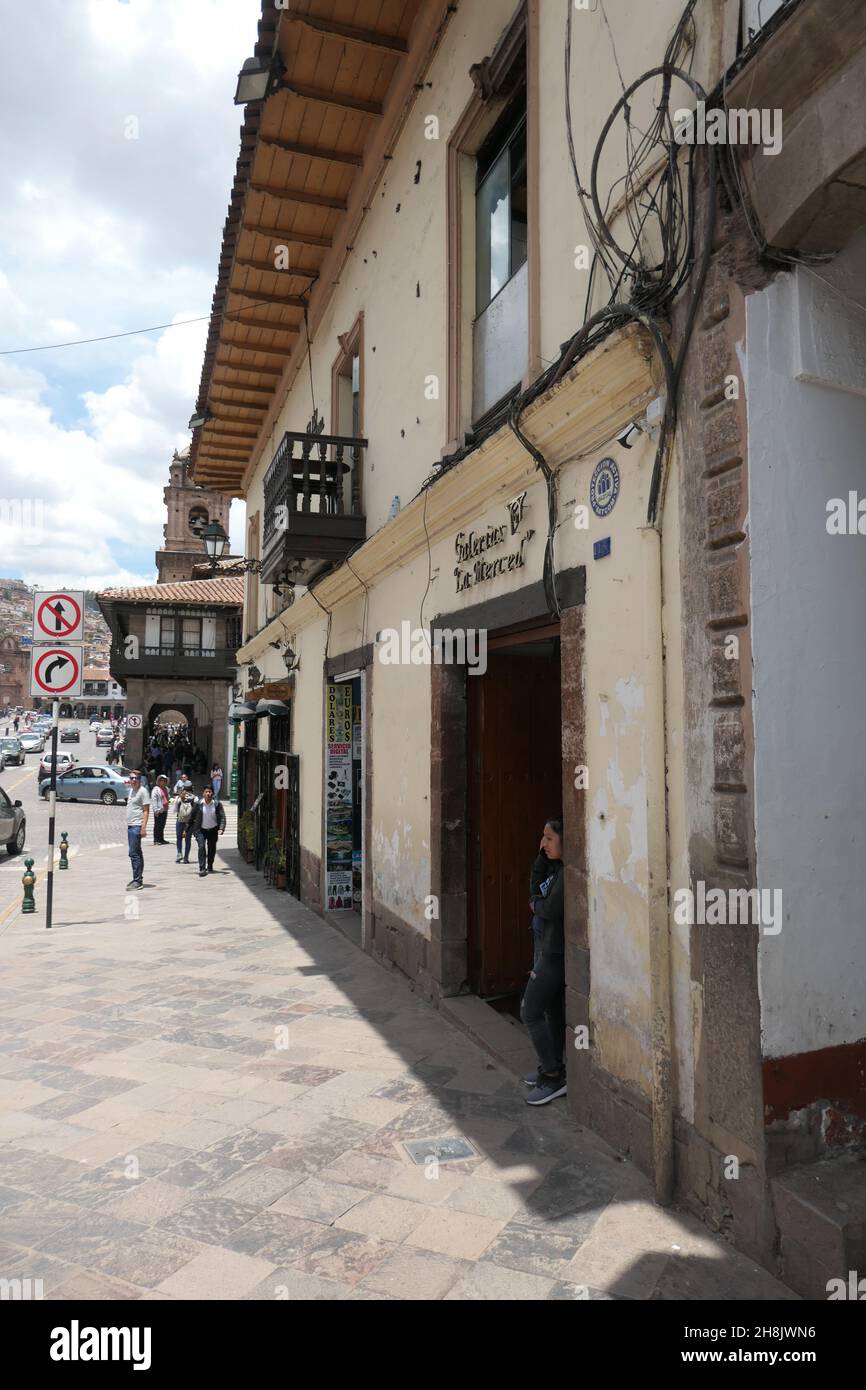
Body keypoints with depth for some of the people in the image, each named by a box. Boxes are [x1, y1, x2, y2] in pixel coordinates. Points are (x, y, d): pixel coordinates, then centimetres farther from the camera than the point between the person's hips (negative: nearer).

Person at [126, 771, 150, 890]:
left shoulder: (142, 791, -10)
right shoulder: (131, 790, 16)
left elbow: (146, 811, -13)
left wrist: (143, 827, -20)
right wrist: (127, 824, 19)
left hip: (137, 826, -9)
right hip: (130, 825, 9)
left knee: (134, 853, -11)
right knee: (137, 853, 14)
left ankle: (137, 880, -9)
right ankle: (138, 879, 20)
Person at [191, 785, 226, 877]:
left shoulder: (217, 804, -8)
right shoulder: (198, 804, -10)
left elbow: (222, 817, -9)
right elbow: (192, 817, -2)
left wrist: (221, 828, -23)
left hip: (213, 830, 2)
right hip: (200, 830, -2)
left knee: (212, 848, 11)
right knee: (201, 846, -17)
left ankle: (210, 866, 34)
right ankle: (202, 868, -16)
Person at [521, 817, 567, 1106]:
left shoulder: (568, 872, -22)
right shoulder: (555, 867, 8)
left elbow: (551, 909, -24)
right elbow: (535, 888, 9)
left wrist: (535, 905, -3)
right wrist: (541, 857, 0)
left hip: (555, 951, -10)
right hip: (548, 949, 10)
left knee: (530, 1012, -4)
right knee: (553, 1011, 18)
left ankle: (554, 1077, 4)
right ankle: (552, 1069, 29)